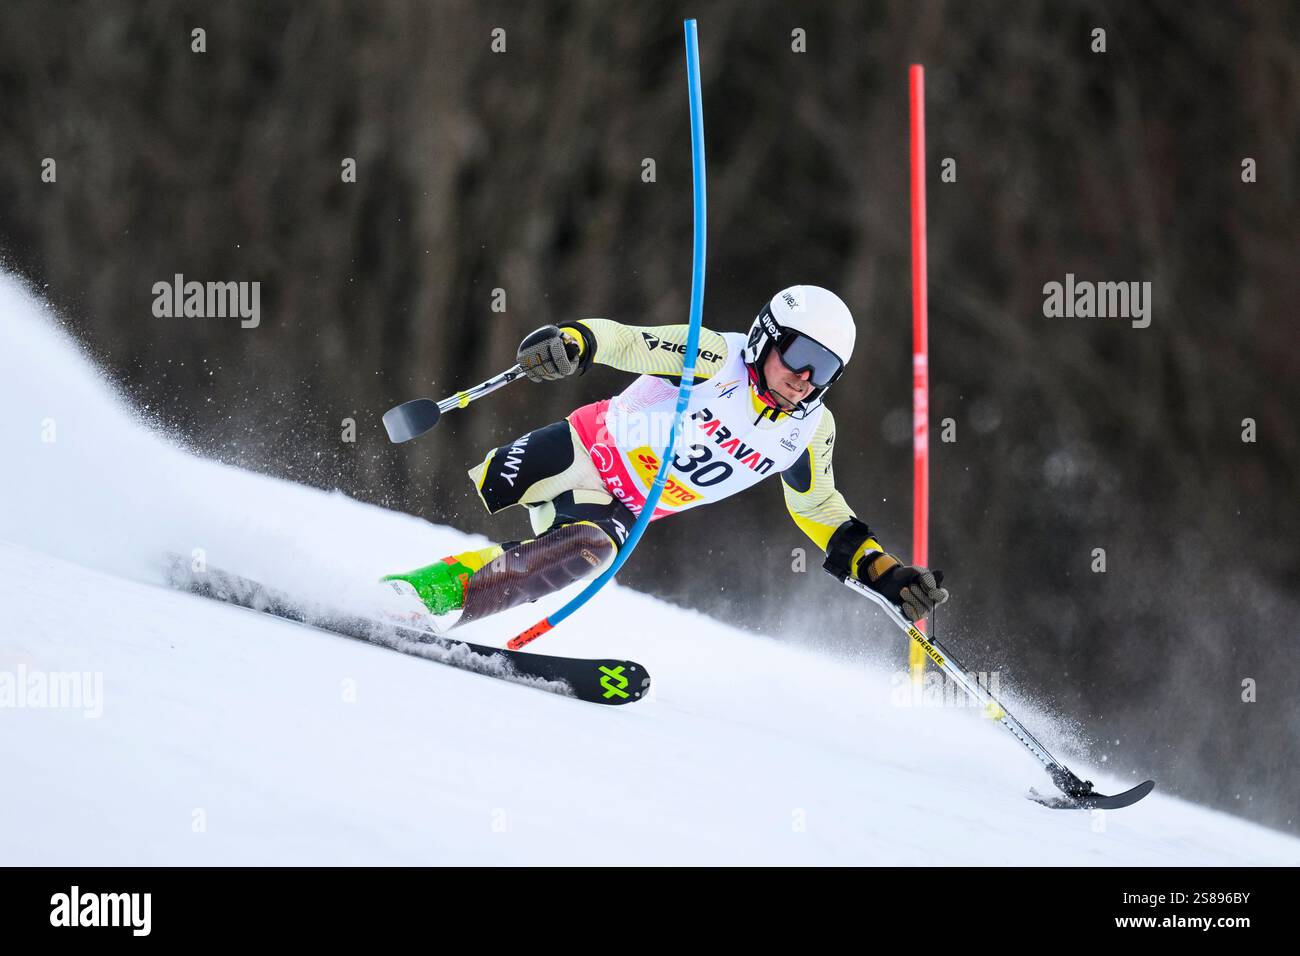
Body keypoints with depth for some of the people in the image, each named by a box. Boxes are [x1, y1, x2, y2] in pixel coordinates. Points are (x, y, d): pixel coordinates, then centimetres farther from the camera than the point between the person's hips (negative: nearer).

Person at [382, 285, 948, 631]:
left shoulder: (809, 432, -3)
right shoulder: (716, 358, -17)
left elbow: (820, 510, 13)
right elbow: (625, 342, -24)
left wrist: (886, 573, 4)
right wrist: (572, 342, -46)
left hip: (619, 512, 2)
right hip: (591, 446, -2)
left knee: (587, 550, -30)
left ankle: (443, 595, -29)